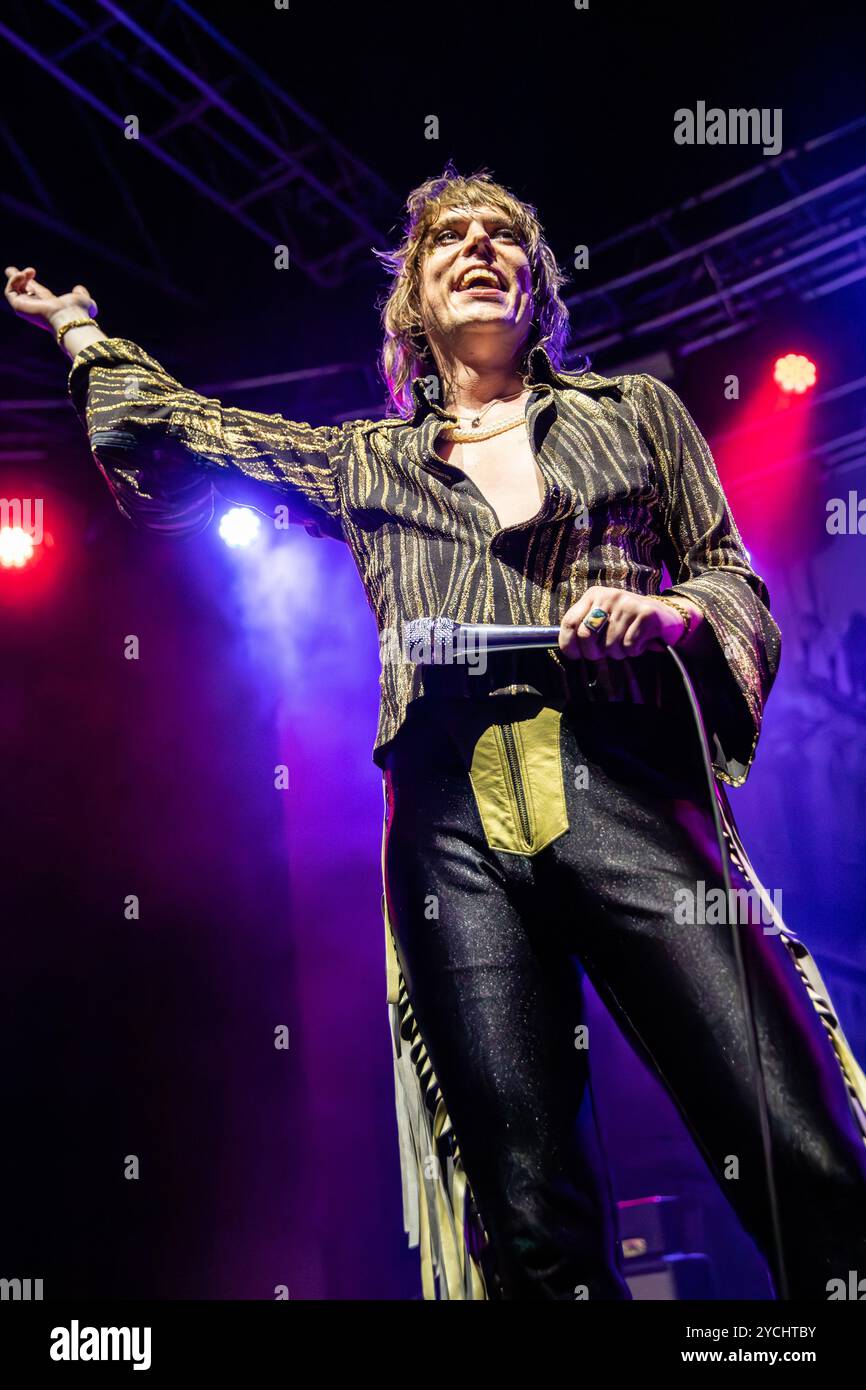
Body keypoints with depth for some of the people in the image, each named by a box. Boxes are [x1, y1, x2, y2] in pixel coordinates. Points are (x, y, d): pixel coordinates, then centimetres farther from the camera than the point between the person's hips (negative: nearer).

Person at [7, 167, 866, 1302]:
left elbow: (738, 585, 17)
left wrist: (663, 612, -5)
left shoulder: (634, 412, 21)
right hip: (452, 822, 1)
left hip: (623, 790, -1)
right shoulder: (366, 465, 25)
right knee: (532, 1219, -5)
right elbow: (182, 430, 30)